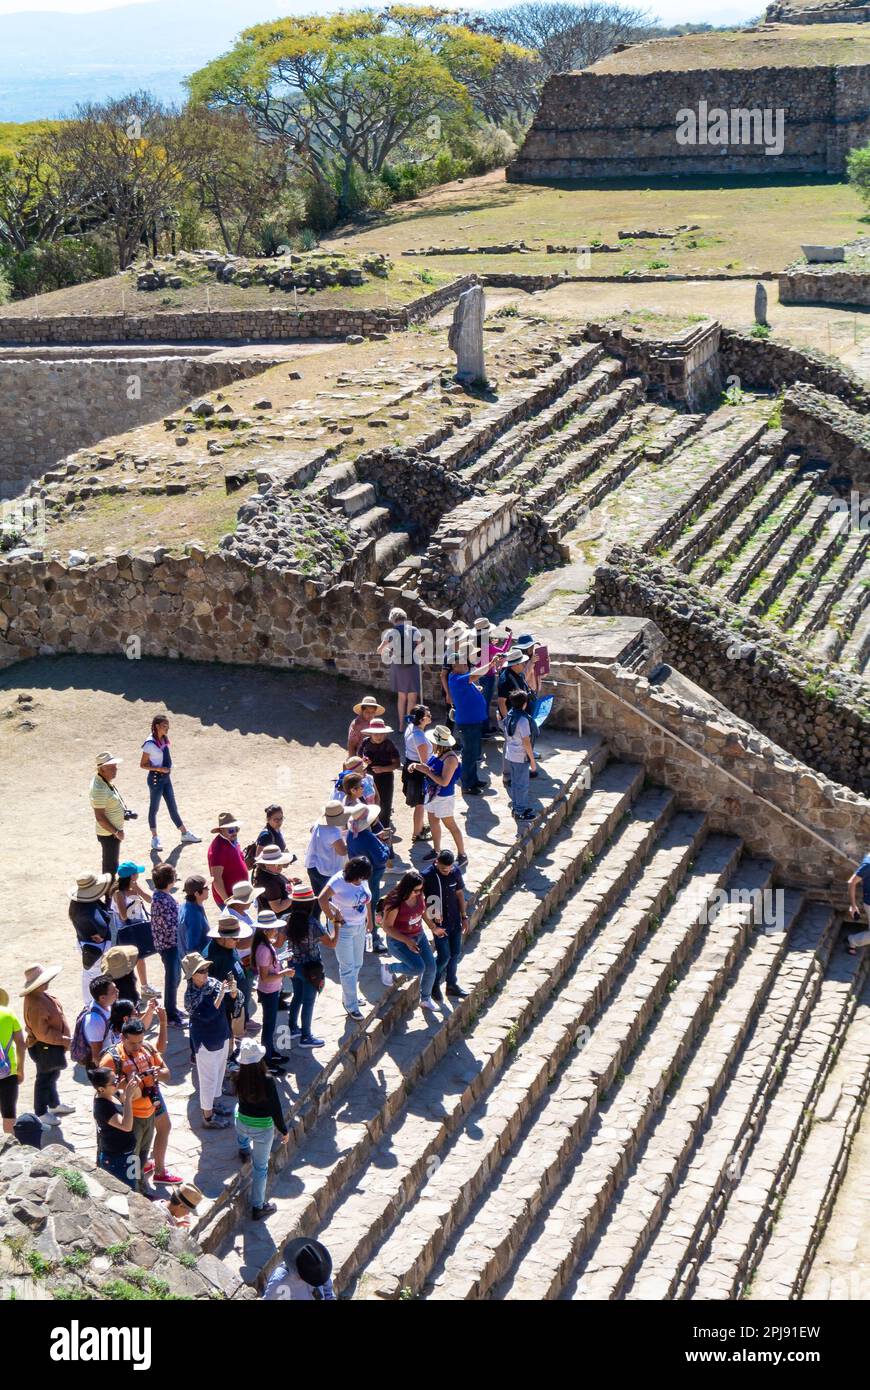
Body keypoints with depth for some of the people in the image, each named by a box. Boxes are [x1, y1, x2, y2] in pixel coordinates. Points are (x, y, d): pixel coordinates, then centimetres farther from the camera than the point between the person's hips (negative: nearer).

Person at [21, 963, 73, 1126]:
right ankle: (41, 1113, 25)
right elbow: (43, 1034, -31)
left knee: (52, 1076, 26)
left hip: (52, 1045, 10)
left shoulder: (40, 996, -2)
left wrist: (64, 1039, 12)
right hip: (44, 1048, -10)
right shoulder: (35, 1006, -34)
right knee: (44, 1079, 8)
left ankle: (54, 1105, 45)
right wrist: (65, 1040, -23)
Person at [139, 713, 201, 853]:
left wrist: (168, 769, 13)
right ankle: (155, 838, 19)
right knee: (154, 808, 7)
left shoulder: (164, 739, 2)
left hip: (166, 777, 7)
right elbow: (143, 764, -15)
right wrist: (159, 769, -23)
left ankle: (185, 834, 22)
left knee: (173, 807, 15)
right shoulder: (150, 743, -20)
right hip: (155, 778, -7)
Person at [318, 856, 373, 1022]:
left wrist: (369, 919, 17)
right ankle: (351, 1006, 7)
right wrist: (332, 918, -25)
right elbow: (322, 899, -33)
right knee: (348, 967, -1)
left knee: (357, 964, 17)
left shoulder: (363, 880, -3)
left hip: (360, 927, 7)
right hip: (343, 928, -7)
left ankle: (348, 997, 35)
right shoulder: (339, 881, -24)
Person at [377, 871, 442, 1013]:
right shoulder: (395, 903, -29)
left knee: (431, 967, 5)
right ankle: (388, 968, 7)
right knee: (418, 967, -21)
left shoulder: (419, 895, -10)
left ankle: (425, 999, 30)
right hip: (399, 940, -7)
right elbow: (387, 927, -22)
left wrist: (433, 927, 4)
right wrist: (406, 941, -28)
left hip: (419, 935, 7)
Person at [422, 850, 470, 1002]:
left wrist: (464, 917, 8)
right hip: (439, 923, -5)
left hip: (455, 921, 5)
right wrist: (432, 918, -19)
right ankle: (434, 984, 22)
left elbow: (460, 894, 7)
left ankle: (452, 985, 33)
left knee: (455, 953, 15)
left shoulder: (456, 872, -6)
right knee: (444, 956, -4)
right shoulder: (427, 876, -20)